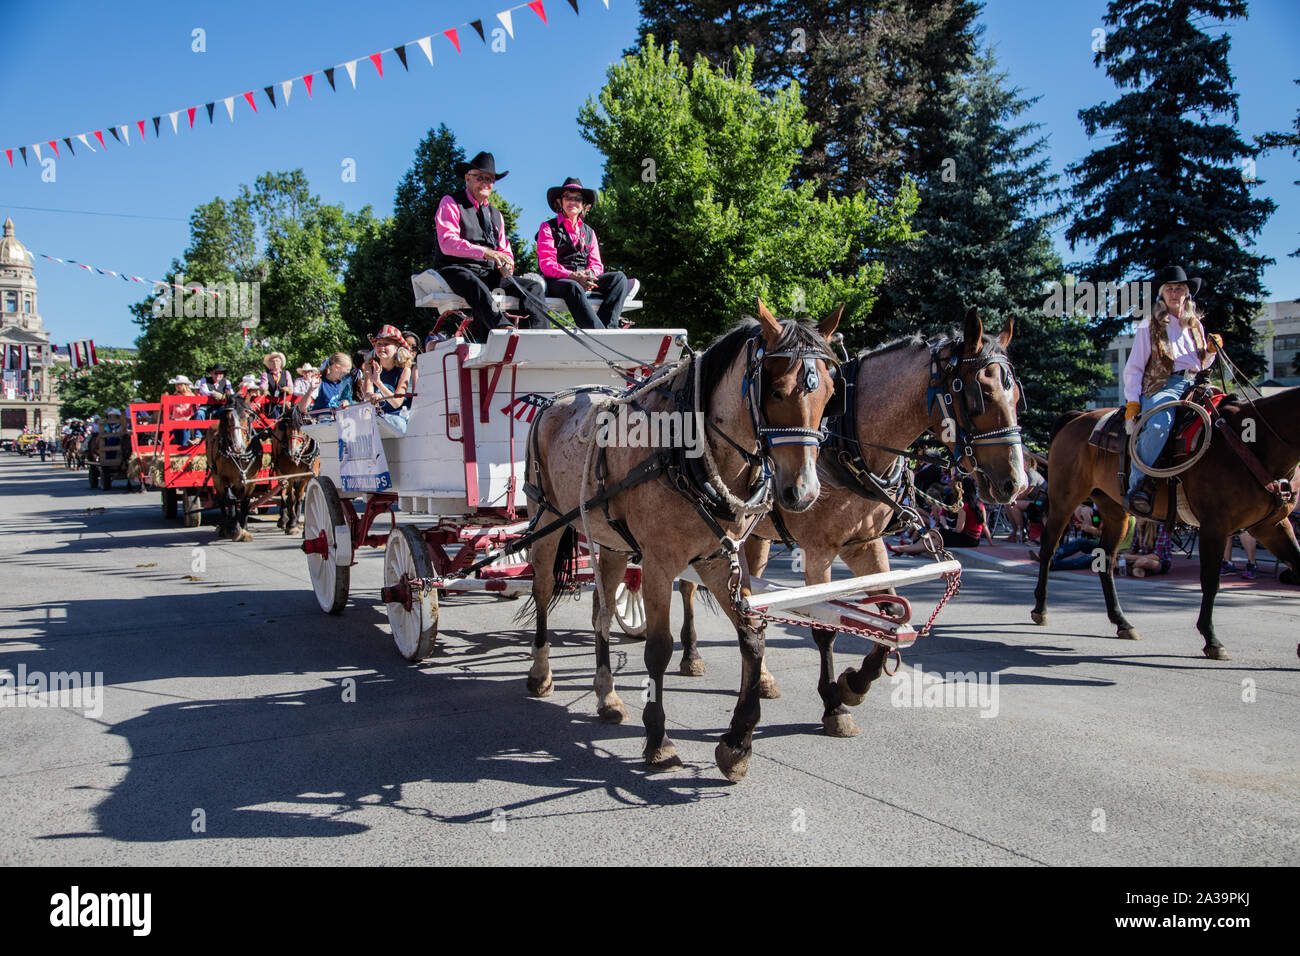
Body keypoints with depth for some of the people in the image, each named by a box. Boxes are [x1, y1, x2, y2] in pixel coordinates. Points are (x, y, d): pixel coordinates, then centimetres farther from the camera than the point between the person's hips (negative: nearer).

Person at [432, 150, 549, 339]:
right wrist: (484, 252, -27)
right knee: (475, 285, -42)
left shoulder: (496, 214, 25)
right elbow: (447, 243, -12)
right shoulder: (451, 203, 4)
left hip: (489, 273, 6)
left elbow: (504, 250, 21)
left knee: (534, 286, -15)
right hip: (455, 270, -6)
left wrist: (505, 264, -7)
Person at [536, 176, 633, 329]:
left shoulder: (589, 232, 25)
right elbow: (546, 263, -4)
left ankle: (608, 326, -39)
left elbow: (596, 264, 16)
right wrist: (572, 276, -22)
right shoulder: (548, 228, 9)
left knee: (619, 277, -20)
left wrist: (589, 274, -12)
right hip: (558, 281, -5)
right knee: (573, 287, -40)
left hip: (585, 280, 5)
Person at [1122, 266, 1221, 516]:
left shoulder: (1196, 325, 23)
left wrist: (1212, 350, 8)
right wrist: (1132, 400, -7)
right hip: (1162, 386, -5)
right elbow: (1134, 368, 6)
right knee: (1158, 425, -37)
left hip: (1194, 384, 5)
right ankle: (1137, 486, -33)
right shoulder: (1149, 327, 10)